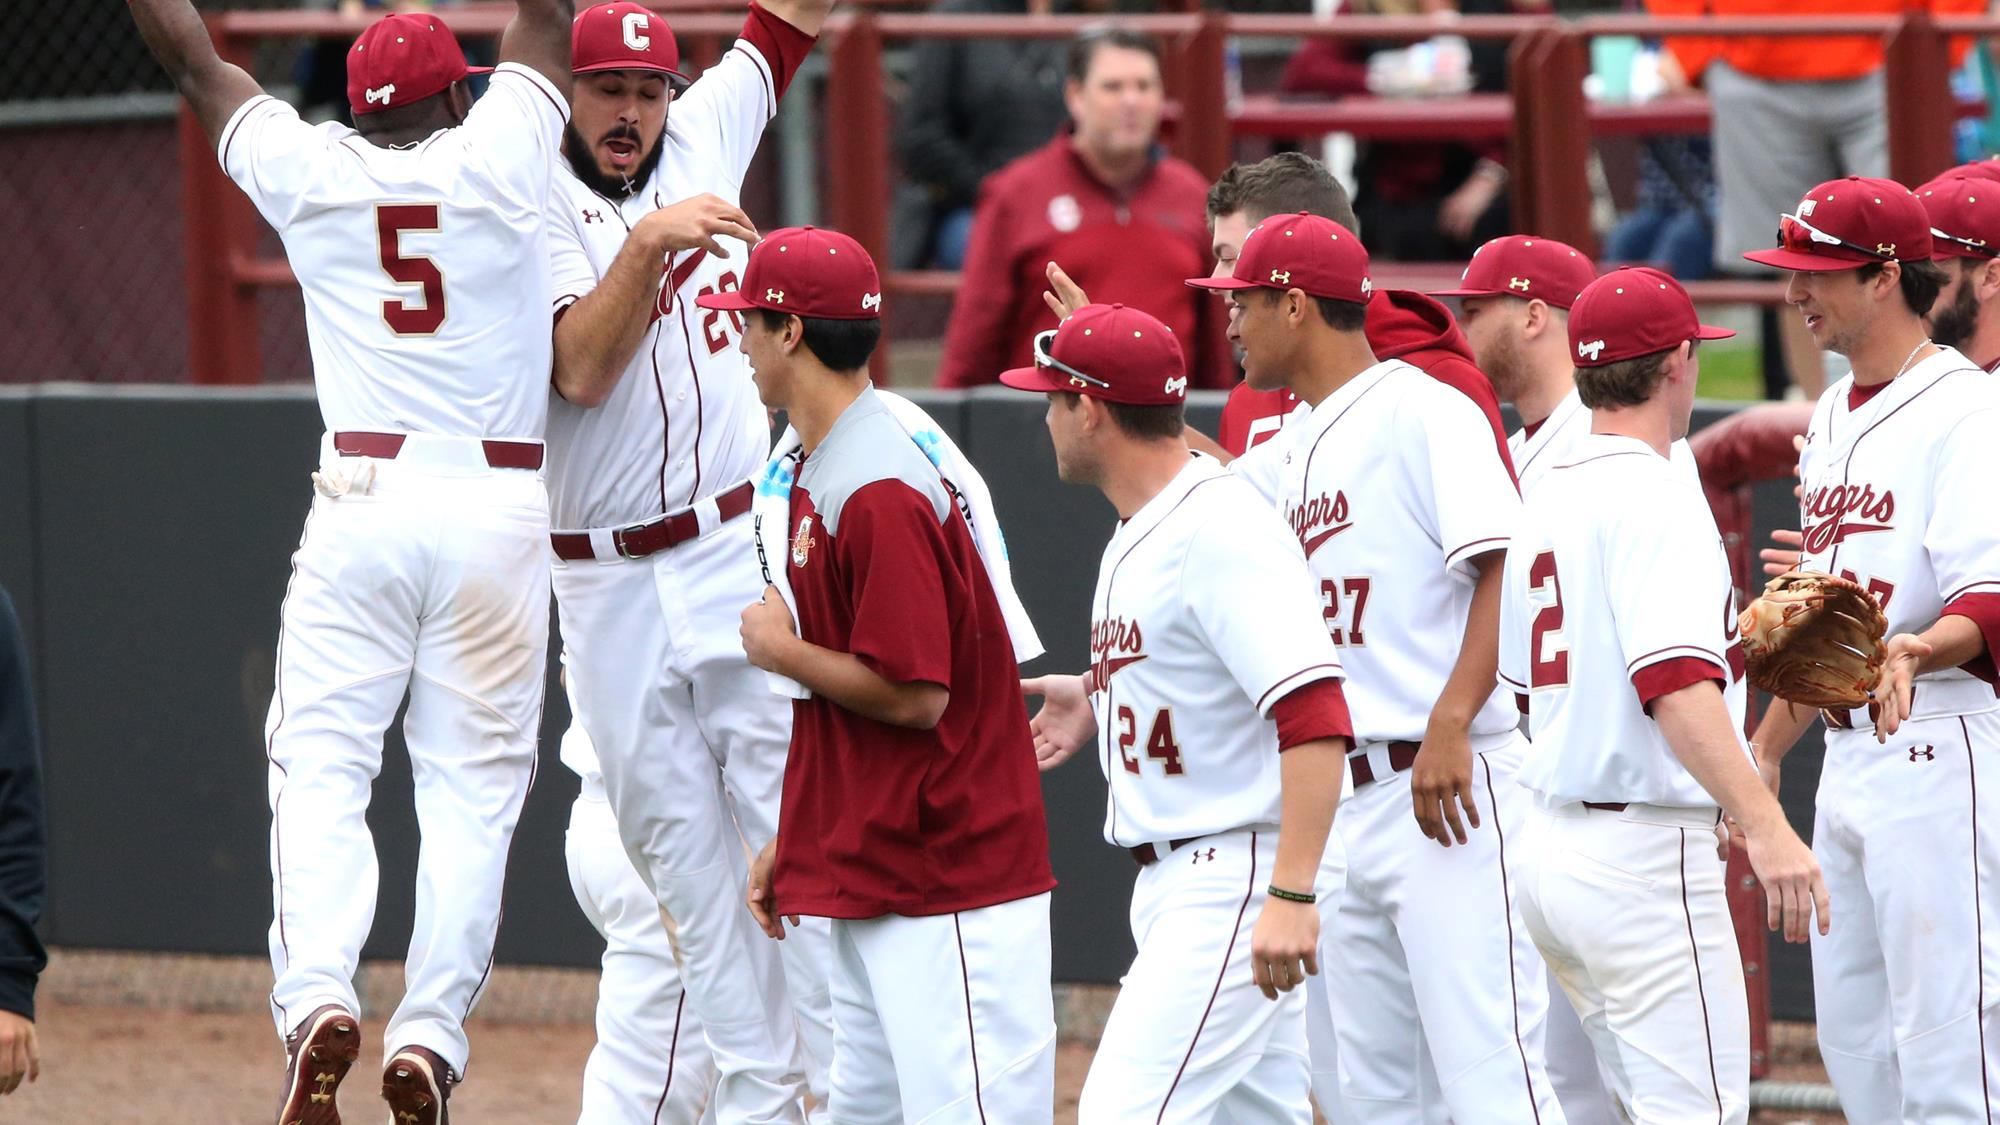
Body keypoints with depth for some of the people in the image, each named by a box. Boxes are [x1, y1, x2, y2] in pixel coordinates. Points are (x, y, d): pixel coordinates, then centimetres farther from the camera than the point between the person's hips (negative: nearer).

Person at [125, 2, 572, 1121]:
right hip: (500, 514, 0)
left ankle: (317, 994, -20)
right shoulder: (500, 157, 2)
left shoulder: (310, 171, 3)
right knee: (472, 787, 3)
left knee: (322, 770, 0)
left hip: (362, 508, 0)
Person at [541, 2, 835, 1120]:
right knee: (684, 858, 4)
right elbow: (580, 372, -18)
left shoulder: (704, 138, 7)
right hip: (611, 593, -1)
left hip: (745, 554, 1)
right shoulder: (537, 203, -4)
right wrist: (650, 242, -29)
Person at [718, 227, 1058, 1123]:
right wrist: (791, 843, 20)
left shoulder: (880, 493, -18)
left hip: (946, 886, -11)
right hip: (869, 879, 11)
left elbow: (914, 695, -22)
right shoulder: (820, 475, 14)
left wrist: (782, 652, -9)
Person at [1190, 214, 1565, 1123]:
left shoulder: (1422, 411, -9)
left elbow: (1508, 567, -18)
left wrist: (1450, 725, -27)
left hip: (1453, 788, -10)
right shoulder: (1292, 451, 19)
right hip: (1354, 804, 10)